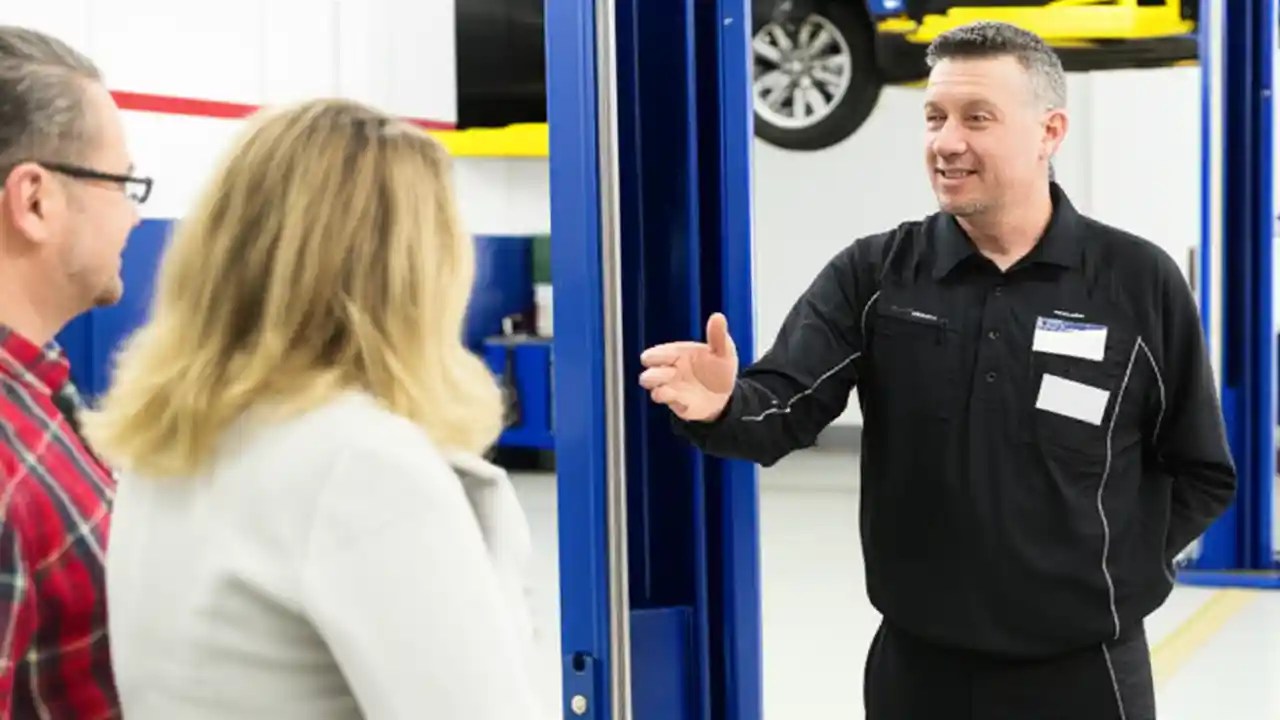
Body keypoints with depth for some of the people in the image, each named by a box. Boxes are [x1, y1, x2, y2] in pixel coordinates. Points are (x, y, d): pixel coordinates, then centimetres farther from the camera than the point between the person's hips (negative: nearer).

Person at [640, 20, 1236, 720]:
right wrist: (721, 405, -34)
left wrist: (1114, 568, -6)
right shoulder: (872, 275, -2)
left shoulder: (1139, 281, -5)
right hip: (915, 662, 2)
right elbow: (782, 409, -14)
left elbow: (1201, 476, 3)